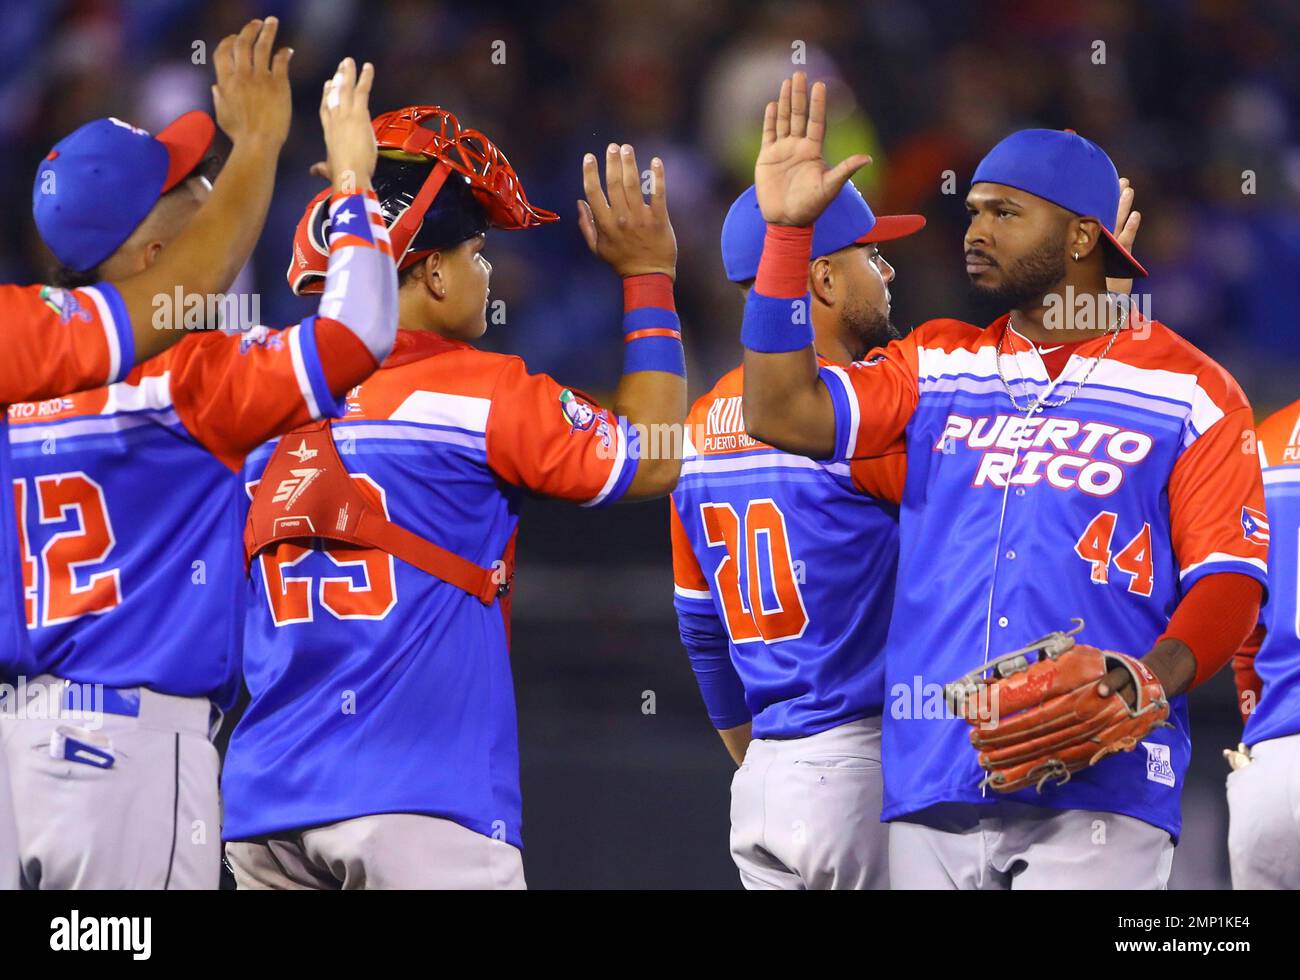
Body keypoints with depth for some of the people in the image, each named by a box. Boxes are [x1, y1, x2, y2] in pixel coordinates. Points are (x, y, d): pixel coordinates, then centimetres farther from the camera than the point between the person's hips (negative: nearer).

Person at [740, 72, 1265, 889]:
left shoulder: (1188, 390, 4)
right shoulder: (939, 366, 16)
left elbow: (1228, 575, 0)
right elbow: (785, 414, 3)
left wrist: (1164, 670, -20)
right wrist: (787, 229, -1)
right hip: (932, 787, 4)